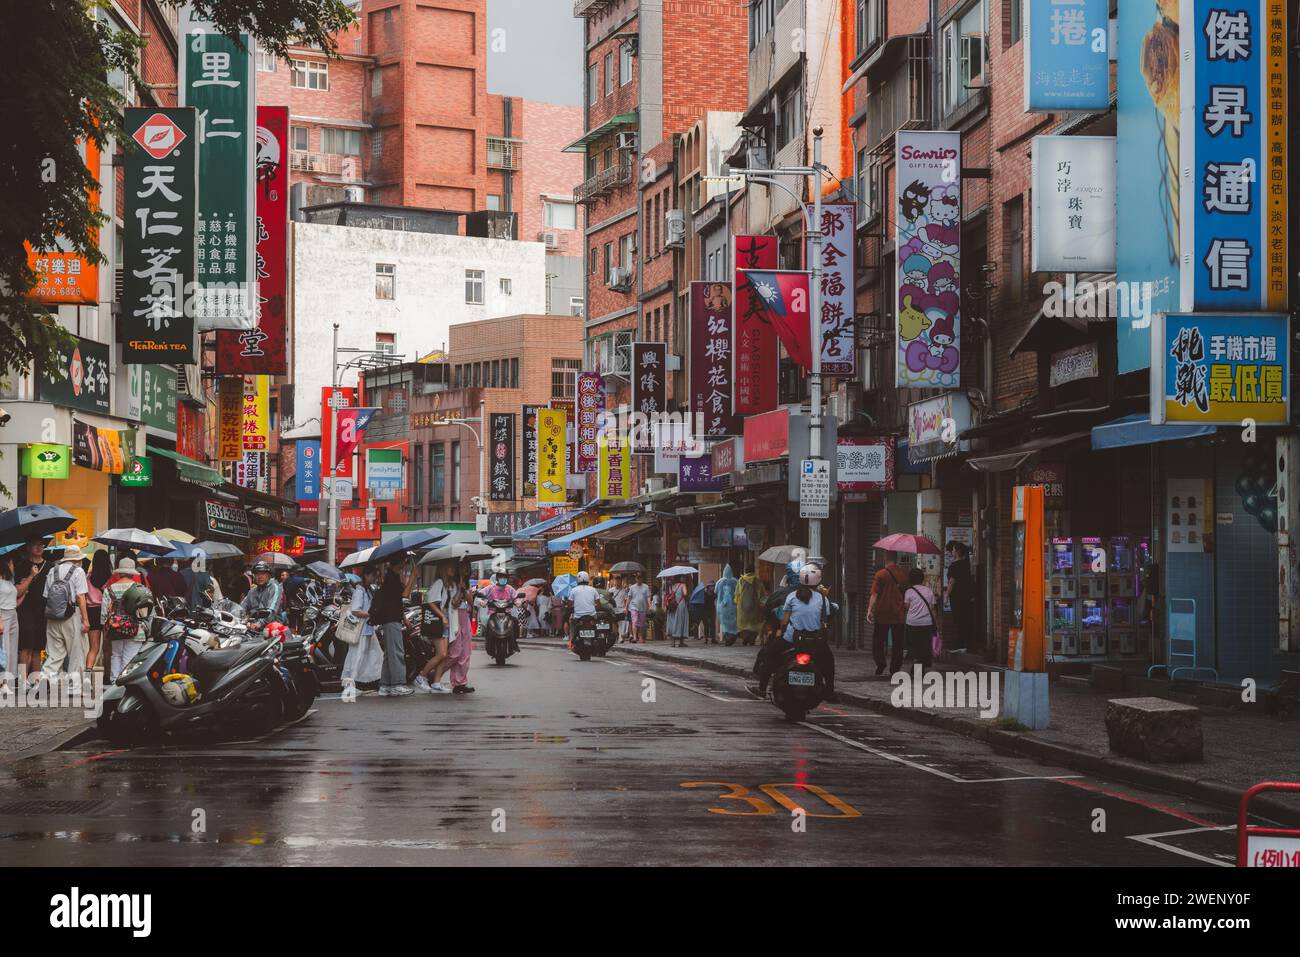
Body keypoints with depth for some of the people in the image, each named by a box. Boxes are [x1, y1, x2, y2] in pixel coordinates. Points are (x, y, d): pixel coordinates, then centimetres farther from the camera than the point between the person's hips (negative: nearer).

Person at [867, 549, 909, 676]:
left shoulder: (881, 574, -8)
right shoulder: (903, 574, 3)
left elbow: (874, 595, -12)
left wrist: (869, 610, -9)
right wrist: (905, 609, 24)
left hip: (882, 614, -3)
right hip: (899, 615, 3)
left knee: (878, 642, 8)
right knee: (897, 643, 8)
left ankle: (880, 663, -8)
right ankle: (895, 669, 7)